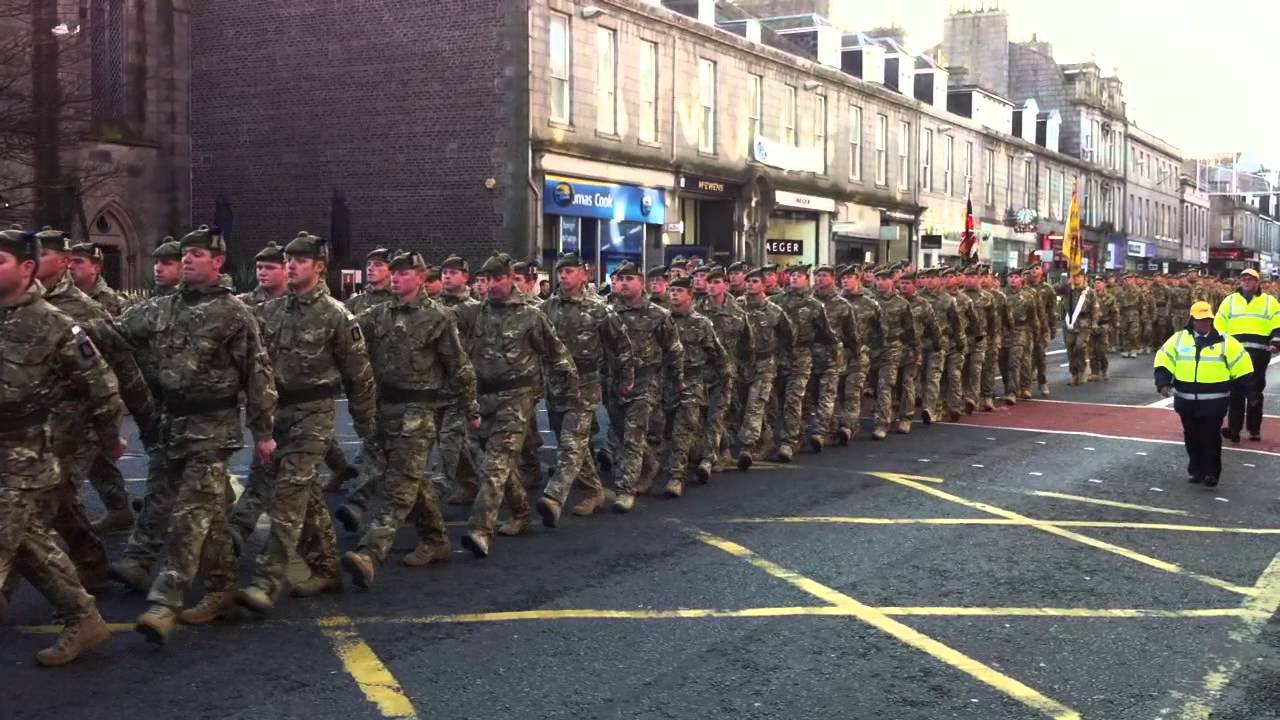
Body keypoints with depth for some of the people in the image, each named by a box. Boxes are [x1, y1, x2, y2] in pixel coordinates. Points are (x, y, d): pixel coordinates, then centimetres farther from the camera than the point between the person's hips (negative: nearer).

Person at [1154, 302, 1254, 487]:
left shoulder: (1225, 342, -1)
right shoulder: (1178, 339, 4)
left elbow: (1241, 367, 1)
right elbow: (1164, 361, 3)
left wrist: (1249, 390, -1)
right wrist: (1163, 383, -10)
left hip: (1214, 402, -2)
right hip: (1186, 401, 3)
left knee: (1211, 437, 0)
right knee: (1192, 437, 12)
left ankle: (1212, 472, 10)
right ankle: (1195, 470, 25)